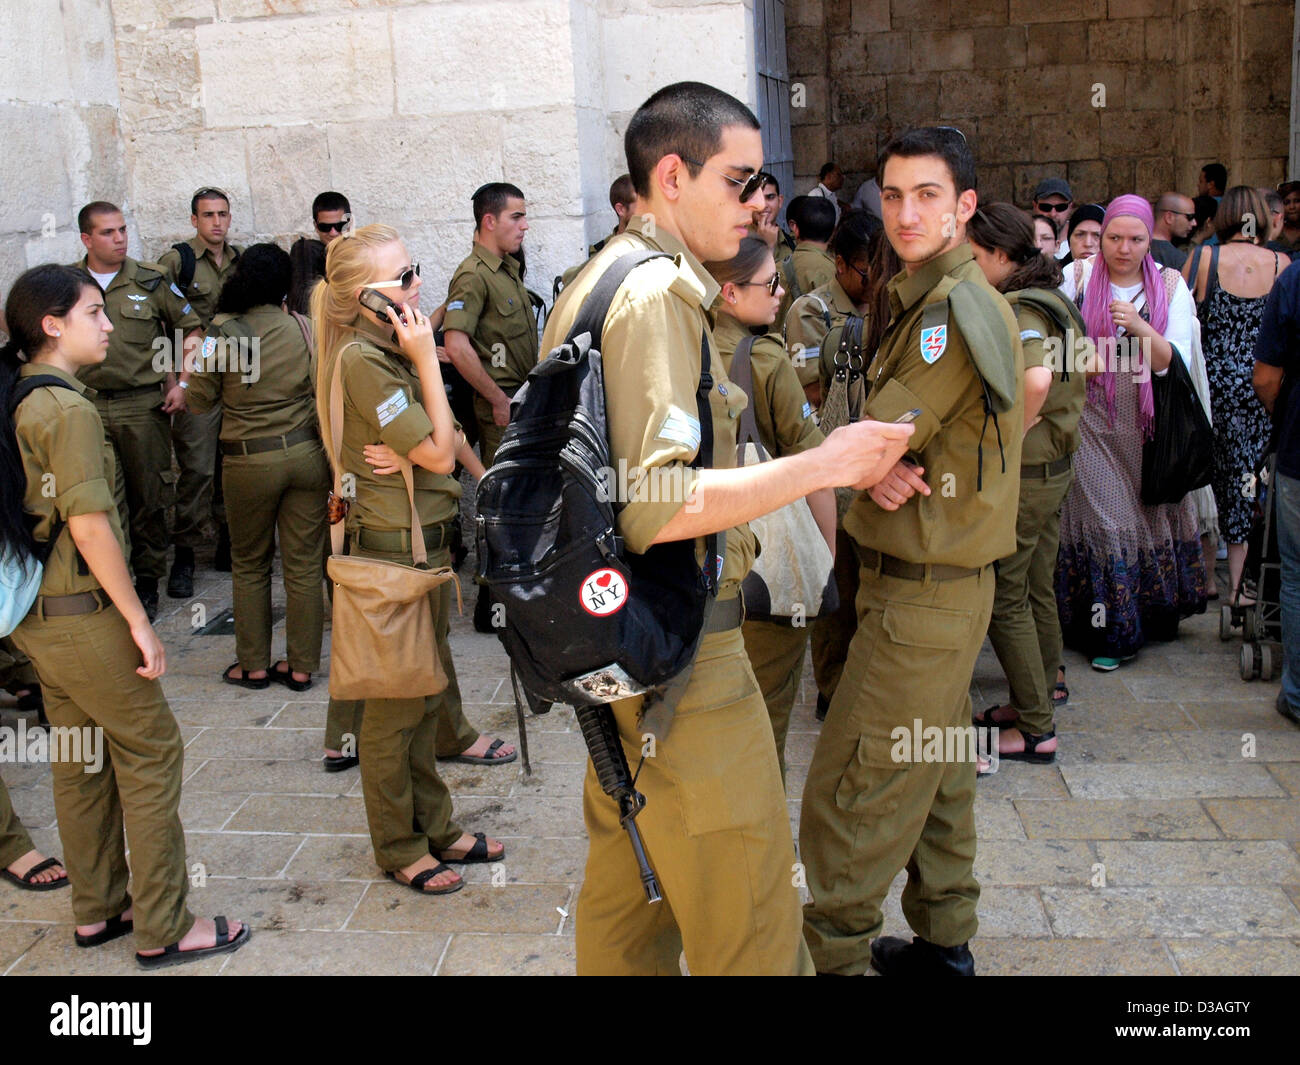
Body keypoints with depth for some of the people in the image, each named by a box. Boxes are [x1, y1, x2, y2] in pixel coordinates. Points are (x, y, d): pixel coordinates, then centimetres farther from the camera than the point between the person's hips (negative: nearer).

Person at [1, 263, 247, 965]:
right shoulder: (68, 409, -18)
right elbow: (90, 528, -22)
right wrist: (140, 623, -17)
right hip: (81, 615, -9)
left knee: (81, 757, 17)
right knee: (152, 753, -1)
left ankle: (96, 910, 28)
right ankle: (162, 929, 6)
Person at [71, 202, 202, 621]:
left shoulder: (151, 280, 3)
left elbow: (192, 330, 9)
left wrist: (182, 384, 1)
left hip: (144, 404, 0)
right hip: (88, 407, 1)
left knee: (148, 497, 7)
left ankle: (147, 582, 20)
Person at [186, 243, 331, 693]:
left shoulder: (222, 332, -8)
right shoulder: (304, 329, -3)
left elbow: (199, 398, 1)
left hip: (250, 463, -1)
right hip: (306, 454, 1)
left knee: (250, 566, 15)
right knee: (304, 565, 7)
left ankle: (253, 665, 21)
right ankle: (301, 666, 15)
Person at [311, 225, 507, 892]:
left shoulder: (391, 350, 12)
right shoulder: (361, 359, -18)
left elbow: (448, 443, 10)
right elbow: (440, 456, -18)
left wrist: (422, 447, -13)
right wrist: (427, 361, -16)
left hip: (427, 543, 9)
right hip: (392, 548, -9)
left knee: (428, 693, 17)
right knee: (395, 707, 3)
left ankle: (433, 828, 31)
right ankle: (399, 850, 18)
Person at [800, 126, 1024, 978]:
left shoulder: (955, 309, -18)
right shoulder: (928, 299, 14)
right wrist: (886, 473, -11)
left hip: (924, 594, -10)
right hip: (945, 583, 10)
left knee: (852, 792, -4)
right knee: (937, 773, 20)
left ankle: (831, 955, 7)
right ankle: (944, 942, 34)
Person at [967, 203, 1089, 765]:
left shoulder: (1015, 311, -19)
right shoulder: (1054, 303, 10)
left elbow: (1035, 378, -37)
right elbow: (1080, 371, 21)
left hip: (1019, 473, -9)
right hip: (1055, 465, 9)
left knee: (1005, 598, 0)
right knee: (1036, 589, 19)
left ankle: (1035, 729, 8)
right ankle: (1041, 695, 33)